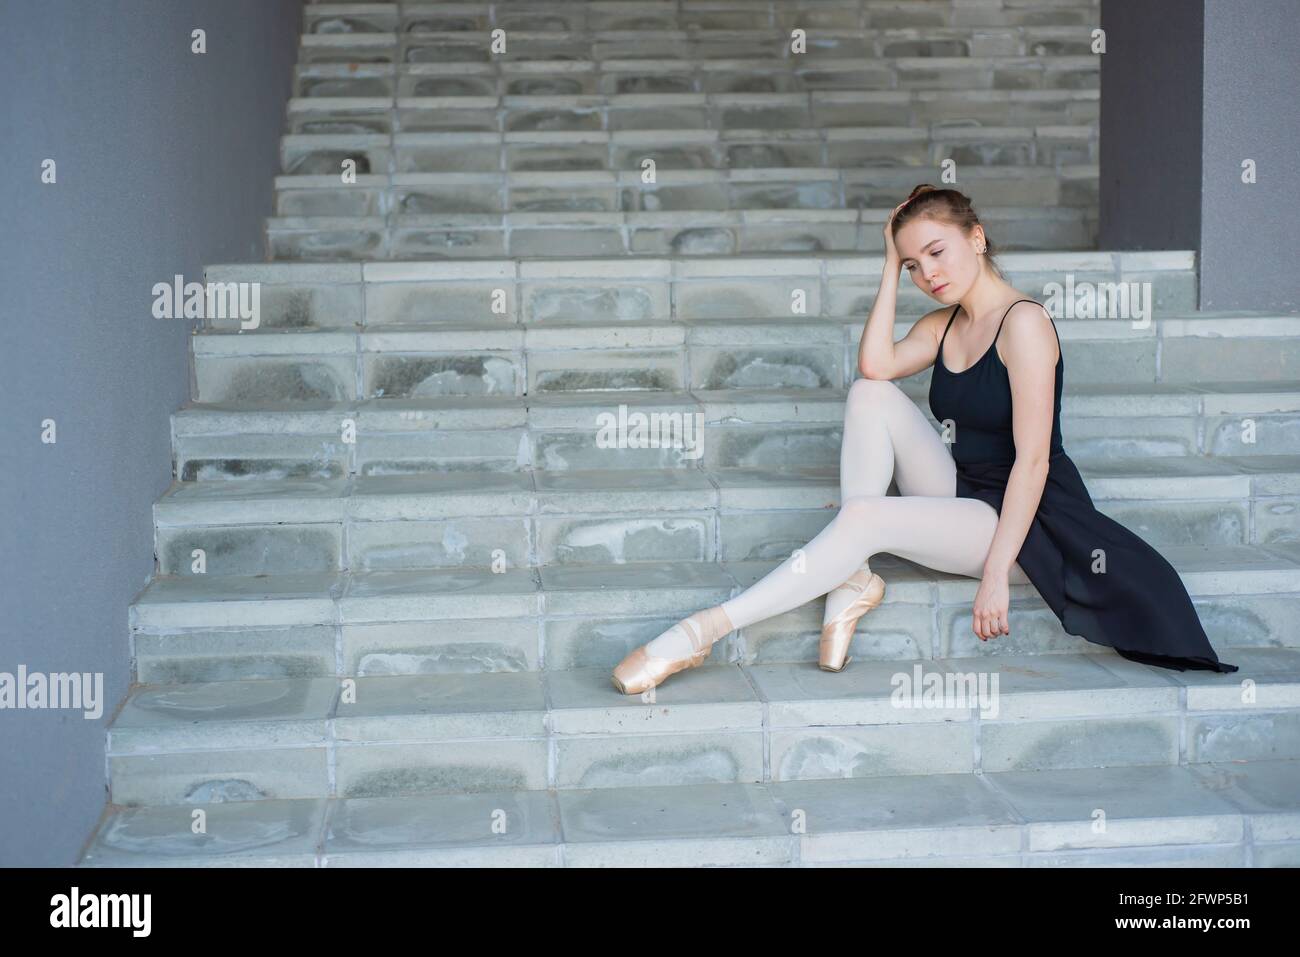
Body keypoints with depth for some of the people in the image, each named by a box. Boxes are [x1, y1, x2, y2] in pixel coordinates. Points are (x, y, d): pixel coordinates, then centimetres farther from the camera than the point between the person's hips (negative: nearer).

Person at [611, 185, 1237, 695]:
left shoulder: (1023, 321, -14)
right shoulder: (944, 325, 11)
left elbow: (1032, 460, -20)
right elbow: (876, 364, -10)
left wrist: (996, 574, -24)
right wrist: (892, 266, -6)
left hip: (1026, 524, -8)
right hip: (961, 497, 8)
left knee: (864, 518, -28)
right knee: (870, 396, -9)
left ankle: (701, 633, -28)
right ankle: (853, 577, -17)